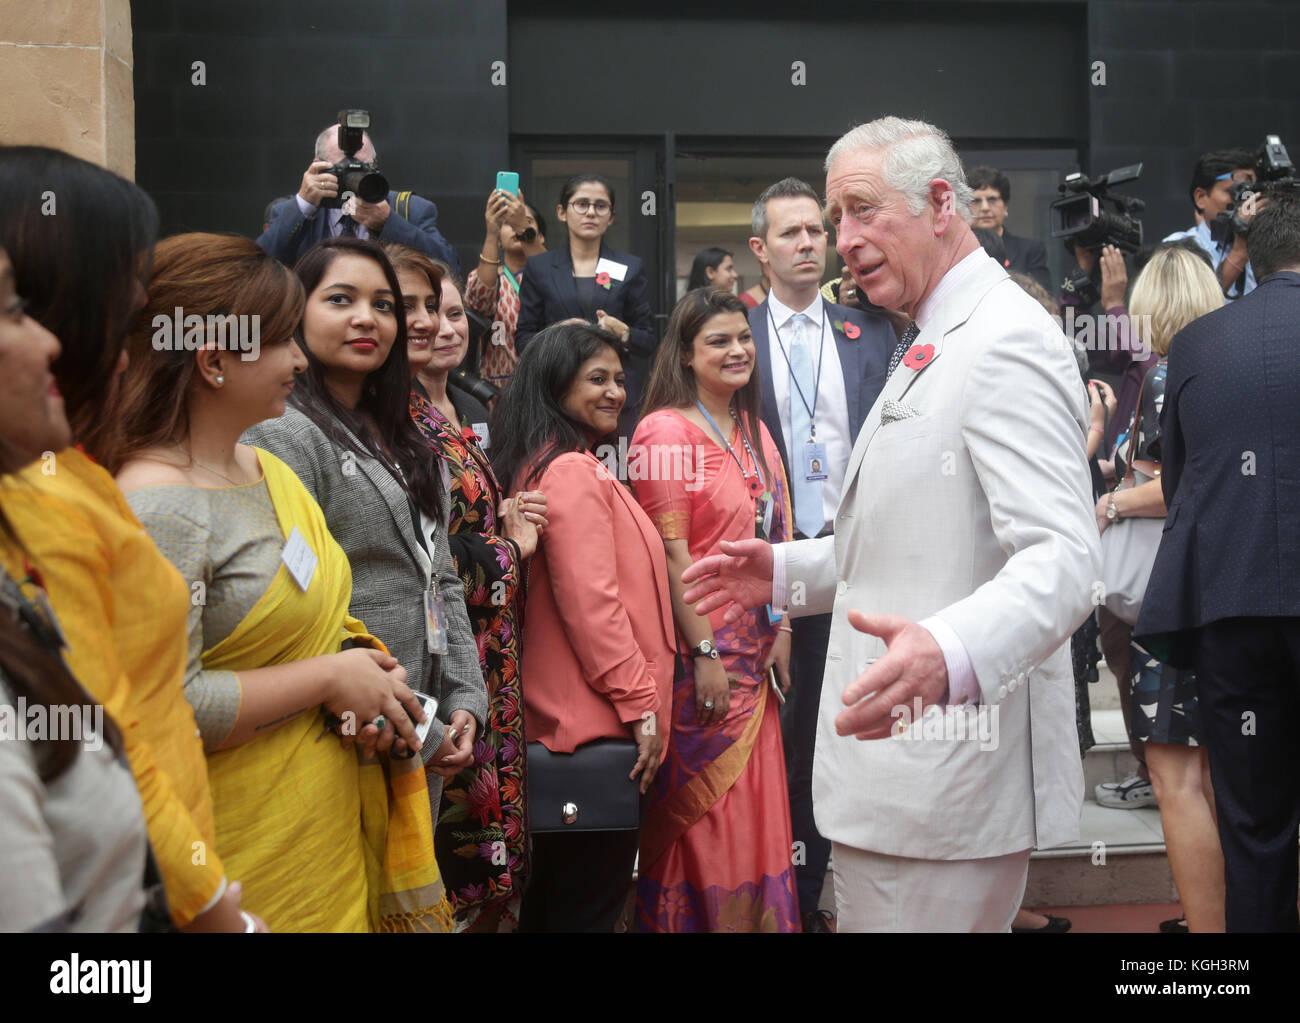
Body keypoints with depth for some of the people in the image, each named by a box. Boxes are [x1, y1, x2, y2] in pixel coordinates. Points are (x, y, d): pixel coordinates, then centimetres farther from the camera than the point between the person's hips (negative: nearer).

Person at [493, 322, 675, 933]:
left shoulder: (536, 466, 15)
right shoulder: (573, 471, -15)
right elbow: (591, 603, -22)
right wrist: (641, 702, -16)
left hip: (555, 718, 10)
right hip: (598, 721, -10)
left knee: (551, 893, 18)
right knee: (592, 904, -1)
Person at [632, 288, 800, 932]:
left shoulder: (754, 431, 14)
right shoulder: (666, 429, -10)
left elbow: (774, 537, 15)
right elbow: (671, 552, -15)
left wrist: (781, 630, 6)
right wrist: (704, 653, -17)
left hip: (755, 655, 7)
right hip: (700, 654, -7)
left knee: (757, 812, 11)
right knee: (705, 814, 2)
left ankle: (761, 920, 22)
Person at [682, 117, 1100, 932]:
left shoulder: (1008, 342, -16)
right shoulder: (933, 347, 19)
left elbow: (1062, 559, -27)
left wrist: (950, 654, -44)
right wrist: (787, 572, 20)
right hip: (898, 773, 10)